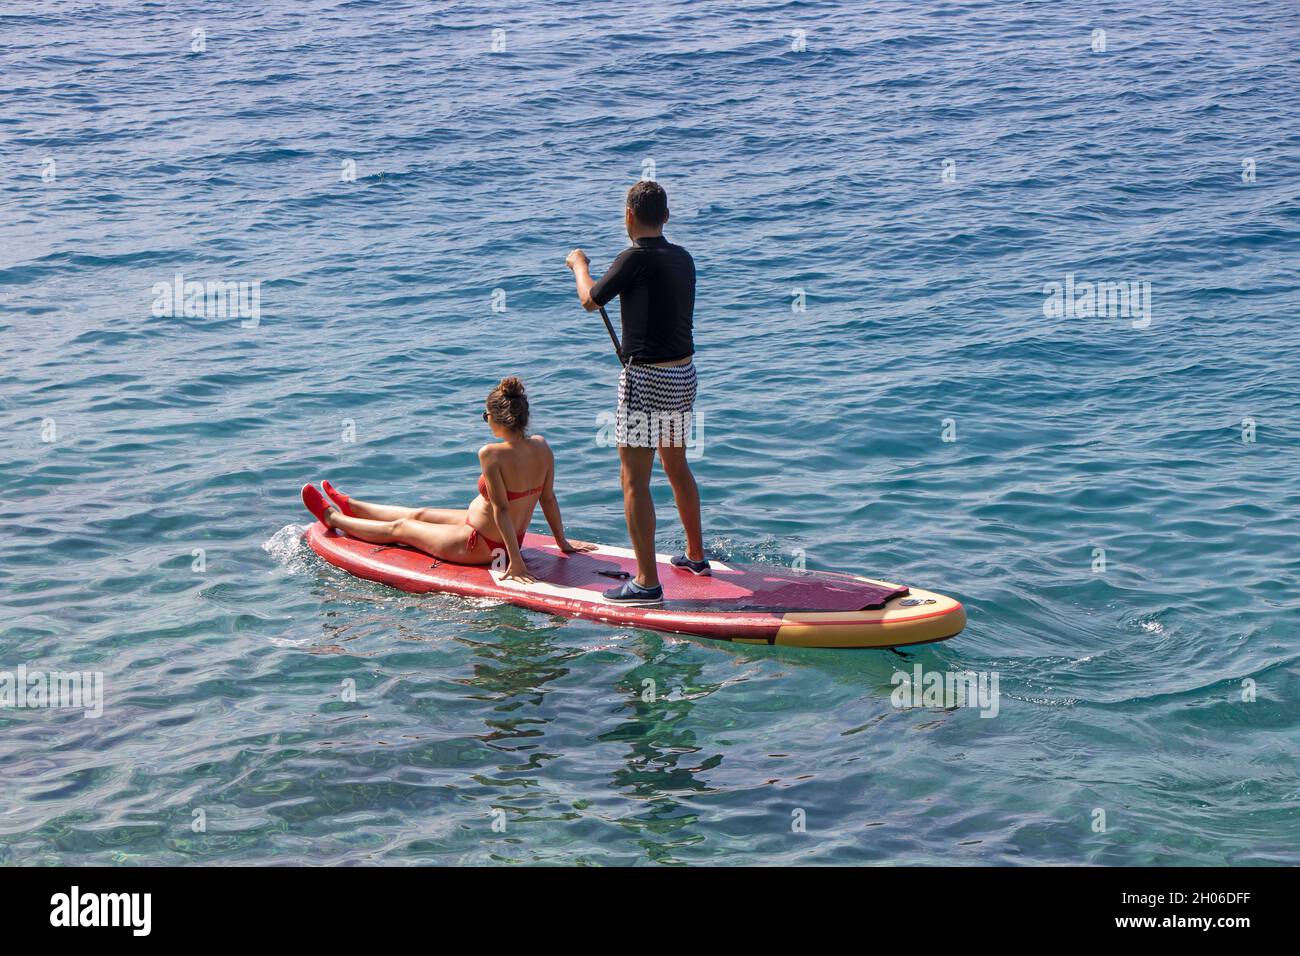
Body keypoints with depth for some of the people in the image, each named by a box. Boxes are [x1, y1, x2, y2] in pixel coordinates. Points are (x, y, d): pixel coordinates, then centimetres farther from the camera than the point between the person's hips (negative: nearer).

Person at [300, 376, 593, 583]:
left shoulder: (492, 454, -31)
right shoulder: (541, 446, -10)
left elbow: (501, 508, -31)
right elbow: (548, 499, -2)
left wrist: (515, 561, -28)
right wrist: (562, 542, 8)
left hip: (483, 546, -7)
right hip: (513, 538, 7)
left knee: (399, 528, 17)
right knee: (419, 515, 27)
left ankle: (333, 517, 40)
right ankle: (350, 506, 49)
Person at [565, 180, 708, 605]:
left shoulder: (636, 258, -16)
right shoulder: (683, 258, 6)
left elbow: (590, 300, -4)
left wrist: (579, 265, 14)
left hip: (646, 379, -8)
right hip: (684, 374, 8)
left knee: (635, 480, -4)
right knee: (677, 467, 24)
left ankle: (647, 582, -6)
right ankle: (695, 556, 37)